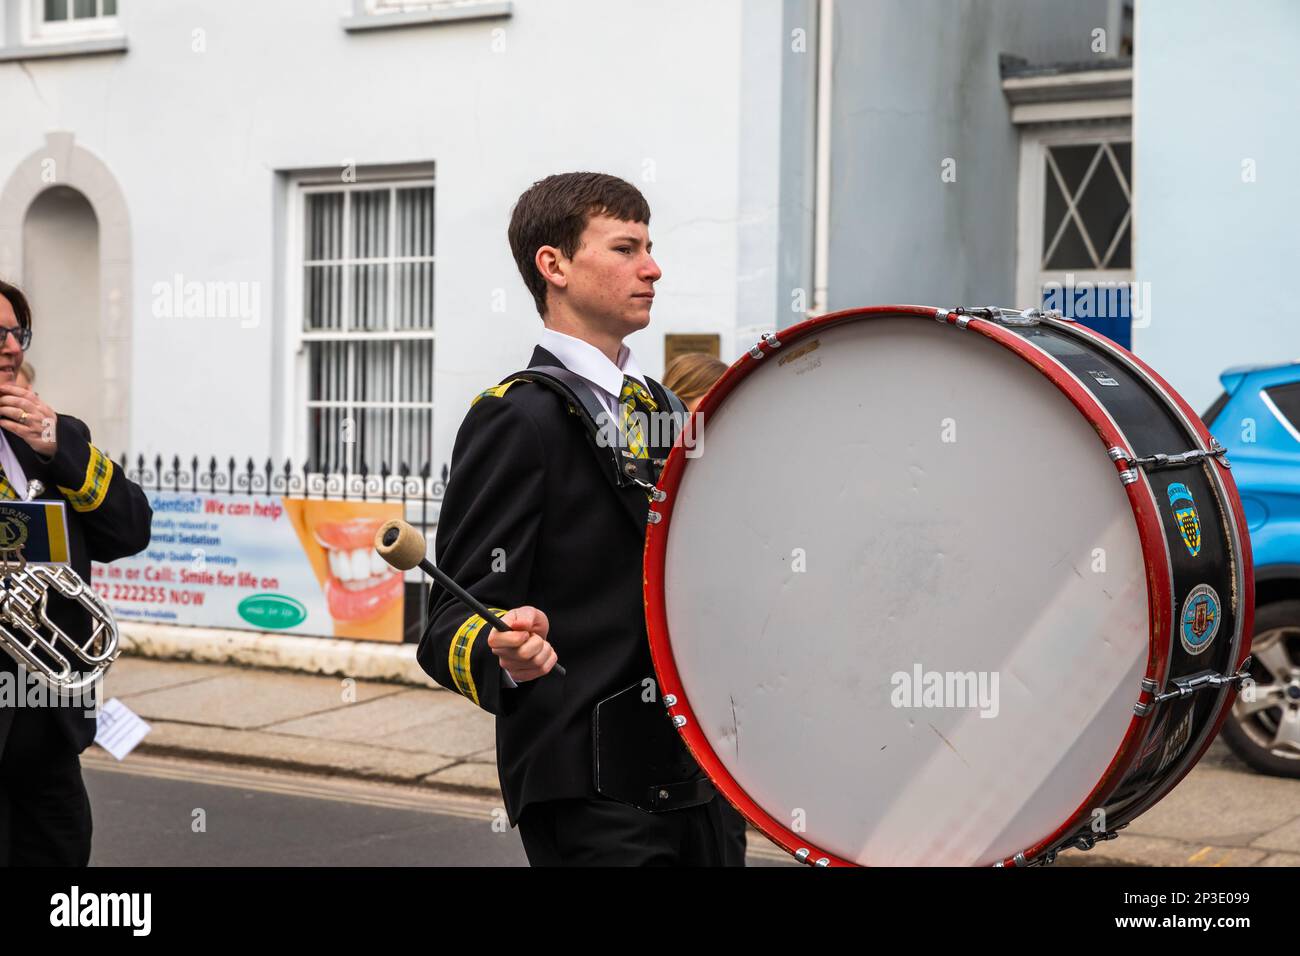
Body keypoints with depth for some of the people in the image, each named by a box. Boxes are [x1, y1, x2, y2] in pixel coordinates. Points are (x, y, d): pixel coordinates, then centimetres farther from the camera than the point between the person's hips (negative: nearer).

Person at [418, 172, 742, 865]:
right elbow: (454, 619, -16)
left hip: (693, 779, 8)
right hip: (590, 795, -8)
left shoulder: (660, 405, 15)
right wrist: (507, 656, -34)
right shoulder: (517, 418, -11)